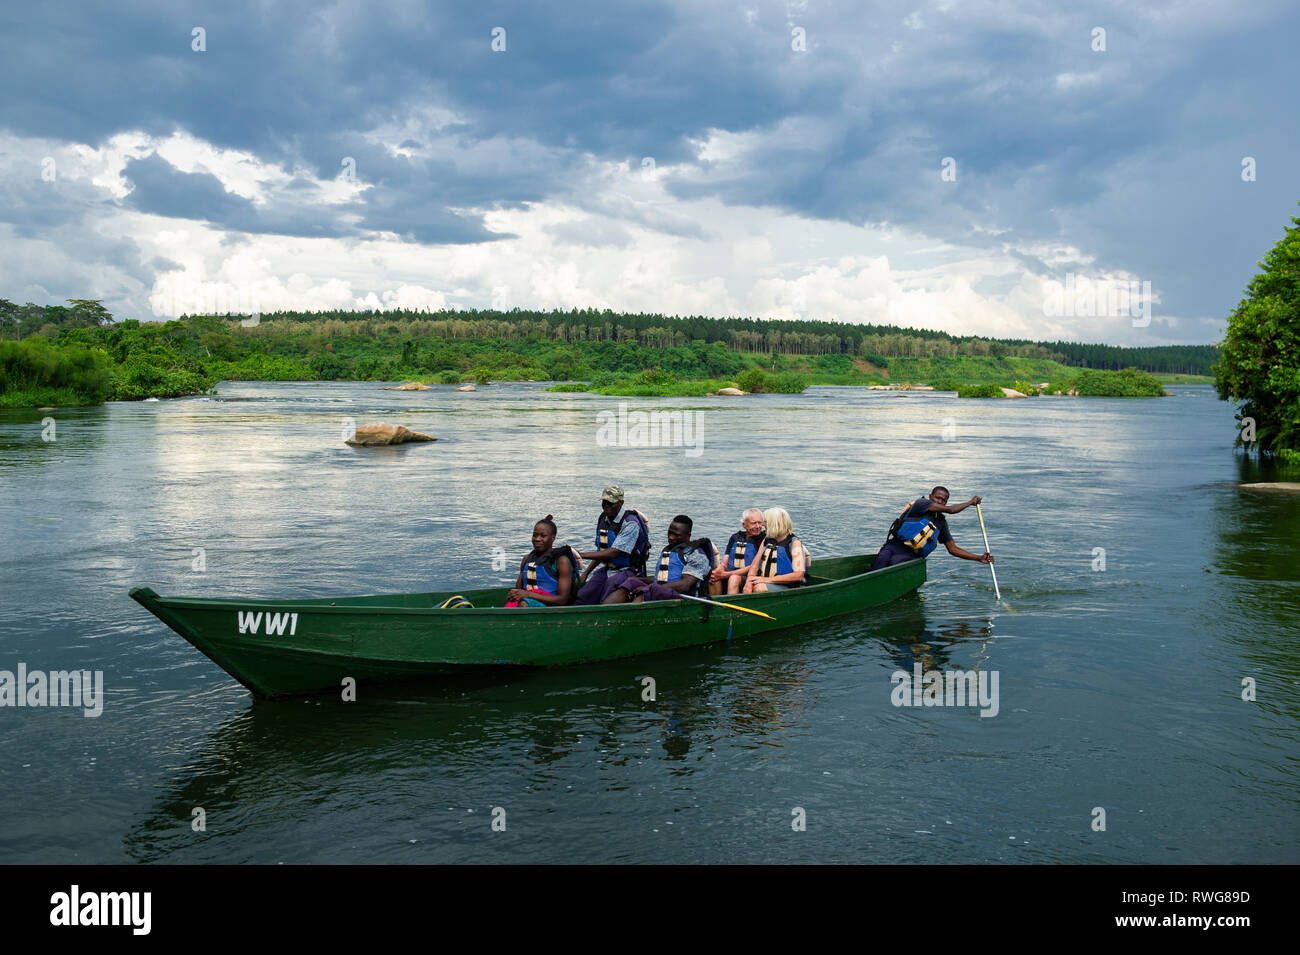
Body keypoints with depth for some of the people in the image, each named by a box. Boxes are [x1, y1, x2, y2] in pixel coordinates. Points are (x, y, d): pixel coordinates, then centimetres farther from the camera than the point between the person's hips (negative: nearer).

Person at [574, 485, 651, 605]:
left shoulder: (630, 523, -18)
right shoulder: (602, 519, 9)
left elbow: (614, 553, -25)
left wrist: (581, 555, -26)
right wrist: (586, 574, 14)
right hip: (604, 568, 7)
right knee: (580, 598, -14)